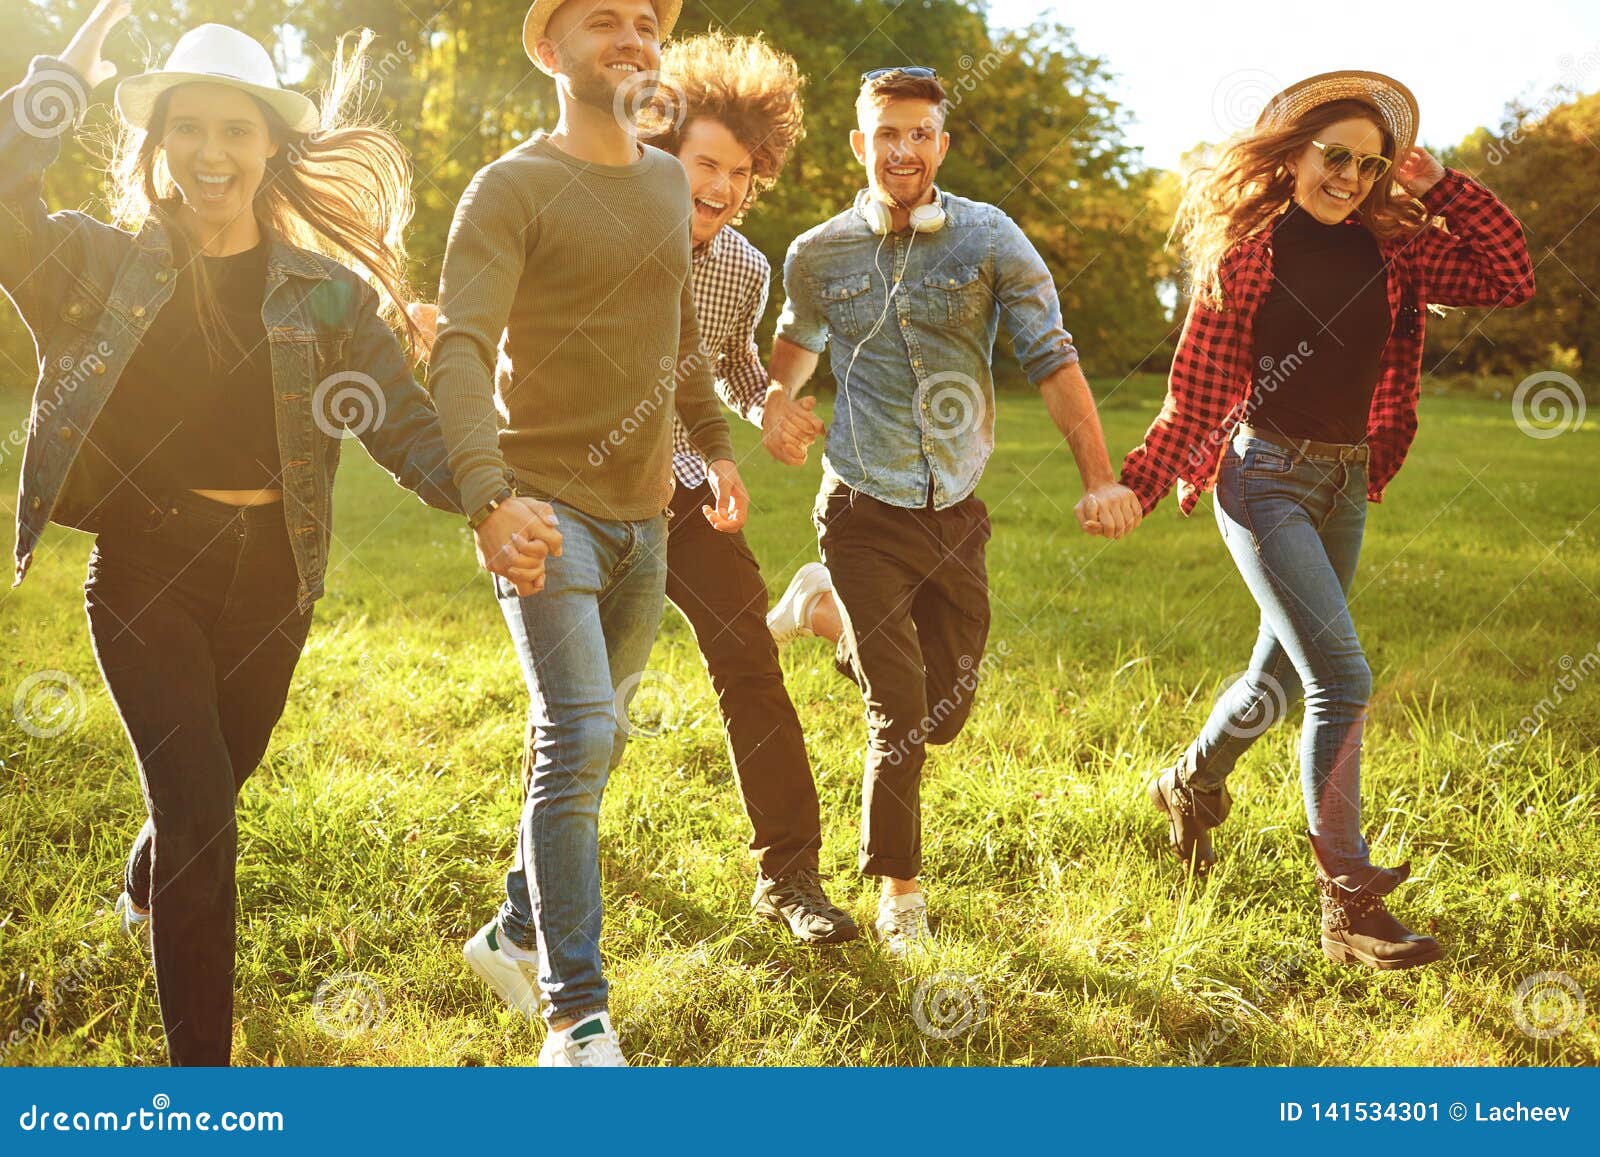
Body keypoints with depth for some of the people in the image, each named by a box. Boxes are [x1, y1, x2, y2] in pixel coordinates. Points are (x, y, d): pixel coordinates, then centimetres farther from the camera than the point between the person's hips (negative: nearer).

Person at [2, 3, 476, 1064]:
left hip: (269, 579, 3)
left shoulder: (324, 292, 1)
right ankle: (202, 1071, -3)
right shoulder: (106, 267, 0)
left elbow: (407, 422, -6)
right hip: (146, 572, -3)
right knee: (201, 806, -14)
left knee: (218, 778, 22)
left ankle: (147, 888, 59)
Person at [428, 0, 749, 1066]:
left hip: (643, 512, 7)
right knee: (578, 737, -15)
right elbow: (462, 348, -20)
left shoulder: (668, 181, 13)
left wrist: (715, 444, 30)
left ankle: (516, 937, 30)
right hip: (547, 503, -7)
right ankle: (577, 1018, -9)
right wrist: (488, 497, -34)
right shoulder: (512, 190, -8)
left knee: (597, 741, 12)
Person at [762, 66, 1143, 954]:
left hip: (957, 514, 2)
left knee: (944, 713, 12)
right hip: (866, 512, -2)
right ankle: (899, 894, 14)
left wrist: (1100, 477, -19)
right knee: (900, 715, -6)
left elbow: (1049, 356, -8)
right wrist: (776, 402, -1)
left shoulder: (989, 238, -4)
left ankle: (825, 610, 36)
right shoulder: (817, 256, 0)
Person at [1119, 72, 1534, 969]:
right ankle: (1350, 906, -11)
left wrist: (1438, 185, -2)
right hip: (1266, 475, -6)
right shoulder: (1246, 252, -5)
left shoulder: (1387, 255, 7)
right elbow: (1198, 387, -3)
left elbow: (1510, 277, -2)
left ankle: (1191, 784, 45)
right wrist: (1135, 487, -5)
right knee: (1342, 679, -15)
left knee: (1285, 675, 17)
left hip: (1346, 483, 6)